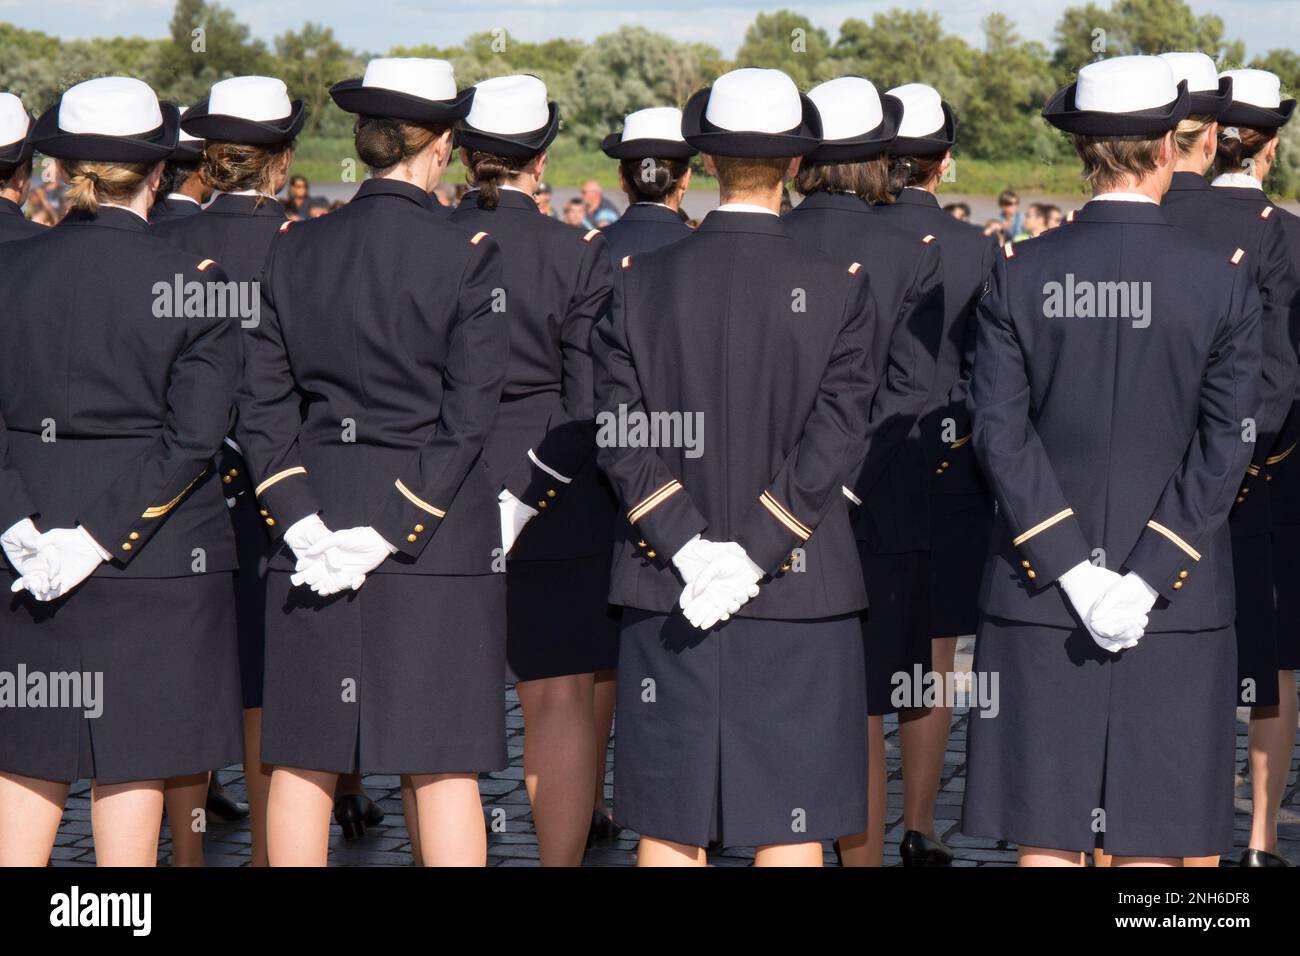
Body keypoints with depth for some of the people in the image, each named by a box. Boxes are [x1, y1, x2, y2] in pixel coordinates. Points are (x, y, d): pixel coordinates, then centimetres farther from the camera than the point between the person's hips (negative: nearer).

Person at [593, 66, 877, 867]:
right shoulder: (841, 284, -5)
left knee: (670, 822, 9)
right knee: (791, 823, 4)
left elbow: (621, 434, -5)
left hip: (666, 590, 2)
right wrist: (755, 555, -12)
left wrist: (691, 548, -8)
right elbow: (836, 436, -12)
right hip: (799, 593, -2)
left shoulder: (641, 278, 0)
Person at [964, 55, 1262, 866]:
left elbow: (1002, 433, -7)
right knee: (1150, 843, 6)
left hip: (1041, 594, 1)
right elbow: (1225, 447, -10)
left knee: (1047, 839, 6)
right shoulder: (1223, 279, -4)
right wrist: (1147, 580, -11)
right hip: (1178, 609, -1)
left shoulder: (1020, 274, -2)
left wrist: (1074, 572, -9)